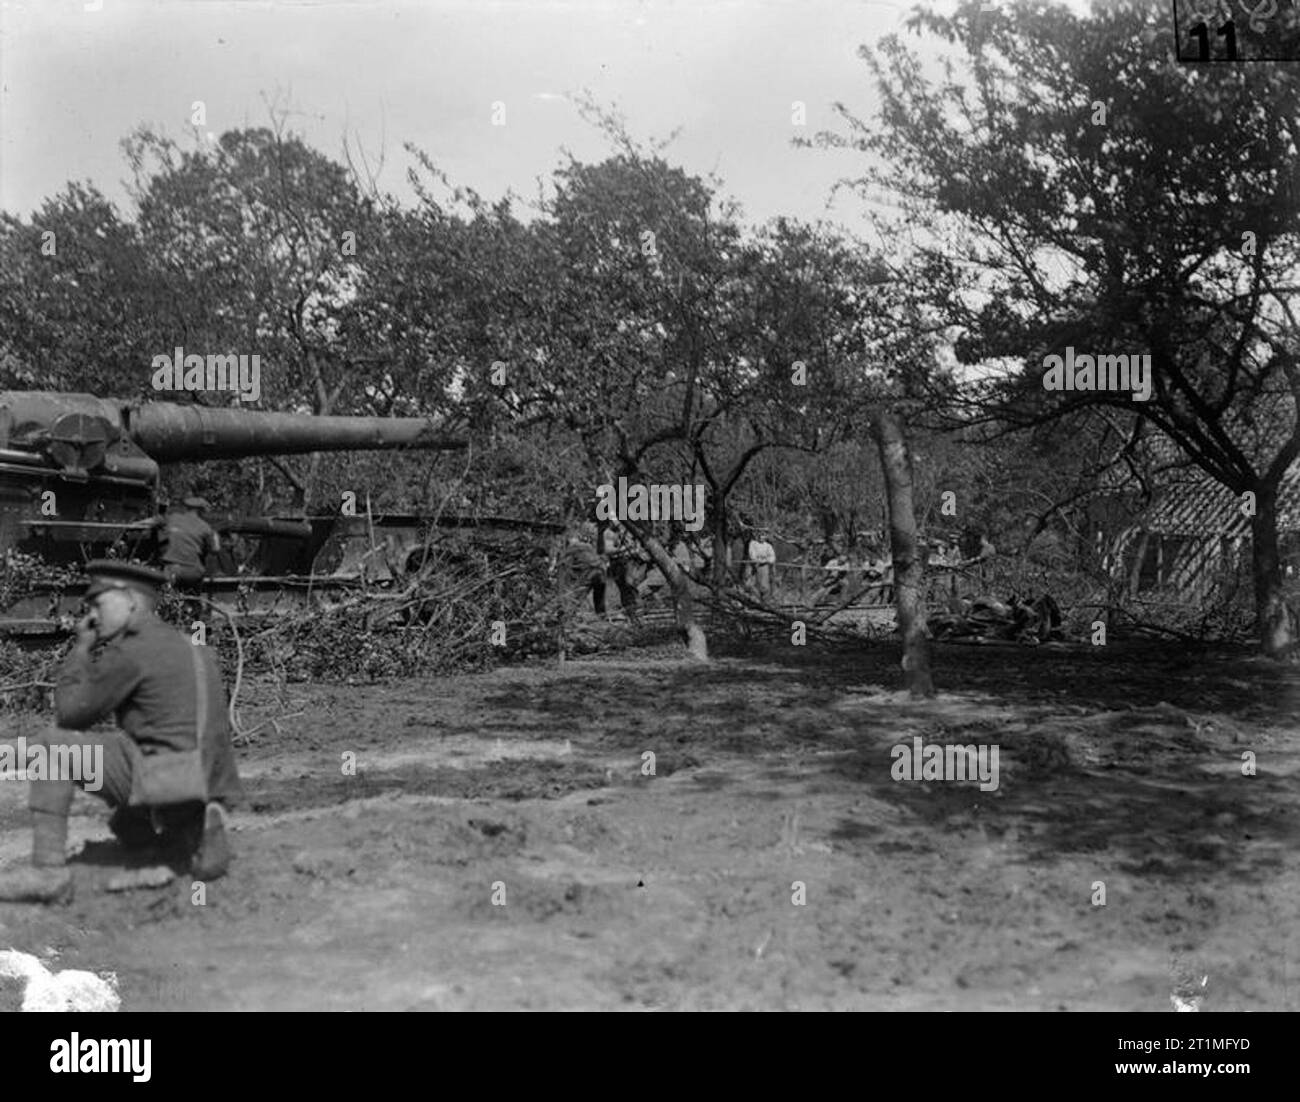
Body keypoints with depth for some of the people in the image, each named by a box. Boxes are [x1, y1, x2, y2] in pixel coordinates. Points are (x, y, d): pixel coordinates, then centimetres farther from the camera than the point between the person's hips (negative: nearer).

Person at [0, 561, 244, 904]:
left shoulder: (129, 651, -7)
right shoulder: (190, 648, 20)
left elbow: (70, 715, 1)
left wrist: (82, 648, 11)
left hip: (159, 780, -9)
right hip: (208, 791, 9)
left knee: (48, 745, 1)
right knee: (126, 827, 37)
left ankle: (47, 870, -3)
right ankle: (192, 838, 7)